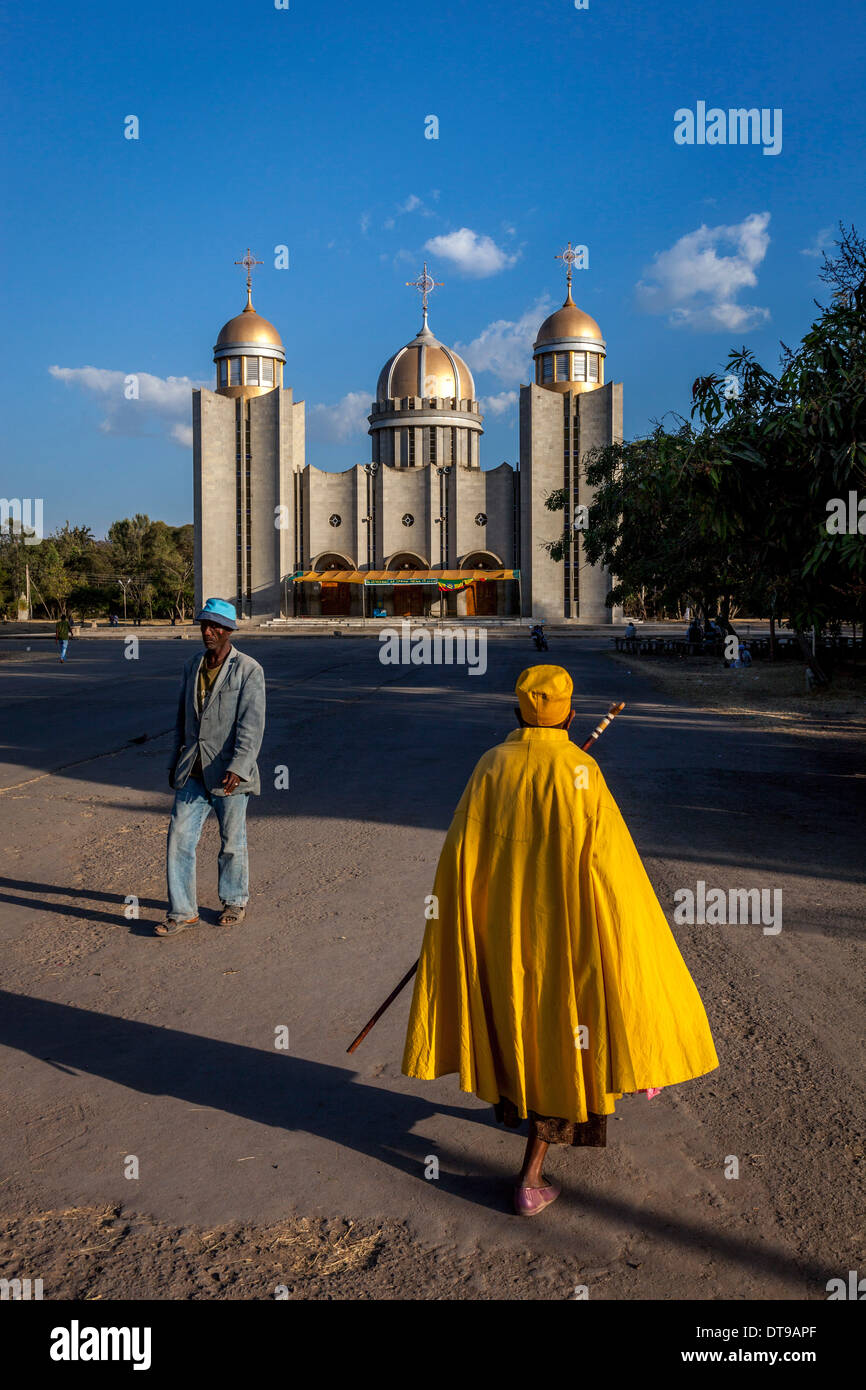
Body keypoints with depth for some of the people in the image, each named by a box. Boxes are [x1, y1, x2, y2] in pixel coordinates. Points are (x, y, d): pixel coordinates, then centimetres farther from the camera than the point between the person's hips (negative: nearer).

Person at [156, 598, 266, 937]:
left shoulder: (248, 670, -9)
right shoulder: (192, 666, 10)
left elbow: (252, 725, -15)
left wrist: (237, 768, -25)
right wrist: (176, 762, 17)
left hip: (228, 773, -5)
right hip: (192, 773, 5)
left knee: (232, 842, 9)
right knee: (179, 839, 0)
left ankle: (235, 902, 29)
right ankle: (182, 912, 11)